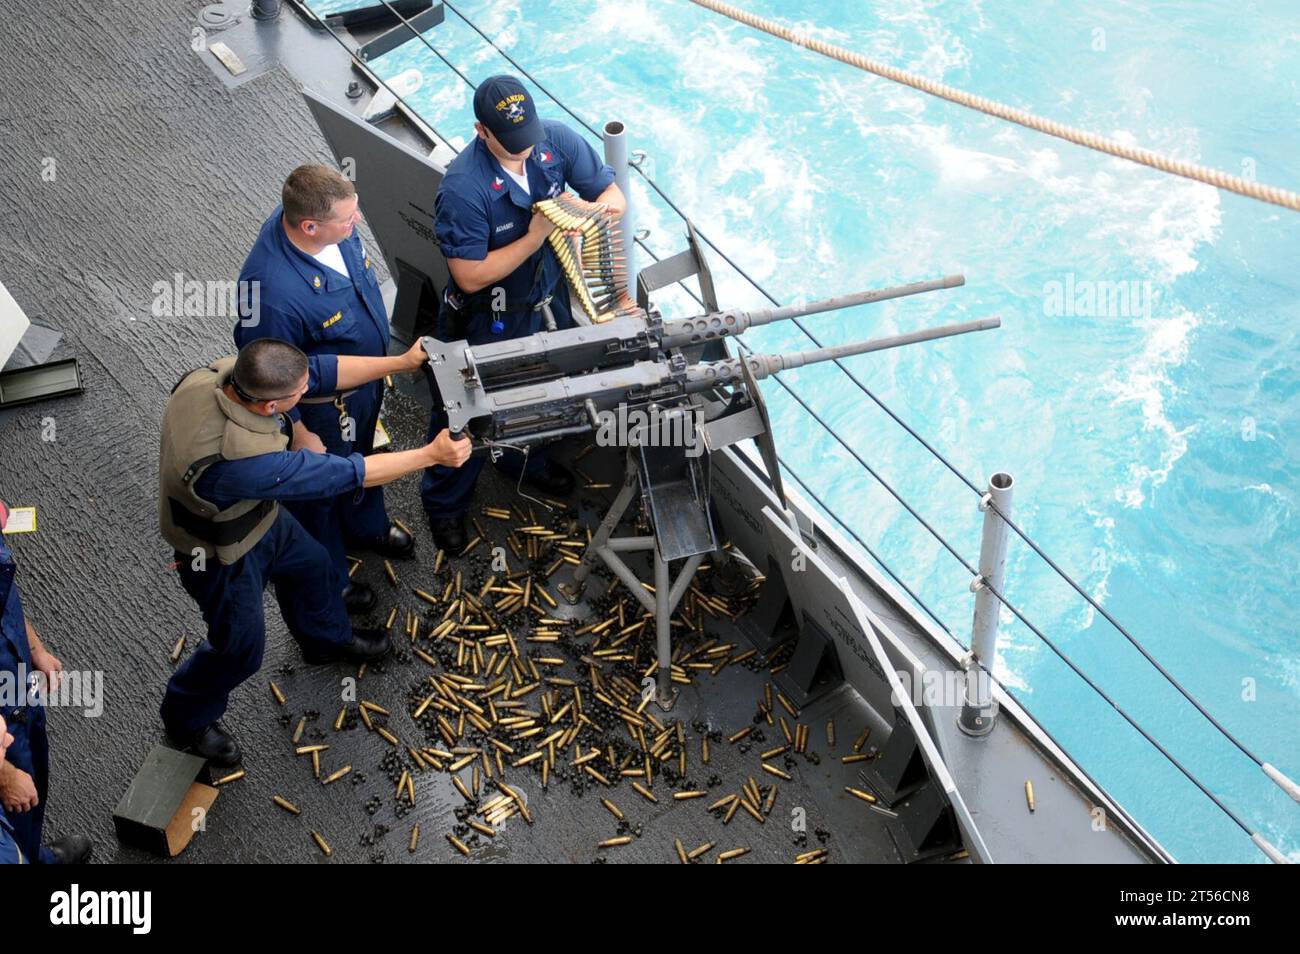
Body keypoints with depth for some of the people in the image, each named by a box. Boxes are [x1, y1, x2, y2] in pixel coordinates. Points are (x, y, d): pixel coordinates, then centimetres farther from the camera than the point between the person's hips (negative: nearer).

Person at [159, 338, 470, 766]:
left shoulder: (227, 371, -27)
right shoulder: (242, 461, -46)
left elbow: (323, 370, -16)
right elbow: (343, 475, -37)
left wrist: (403, 361, -16)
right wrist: (431, 455, -30)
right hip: (222, 554, -8)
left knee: (312, 567, 28)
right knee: (241, 647, 15)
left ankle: (328, 638, 59)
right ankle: (187, 719, 43)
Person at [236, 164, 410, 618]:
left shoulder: (331, 224, -20)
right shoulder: (273, 289, -44)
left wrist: (391, 357, 16)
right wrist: (300, 436, -16)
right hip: (322, 406, -7)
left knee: (363, 457, 34)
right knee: (319, 490, 21)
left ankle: (368, 526, 65)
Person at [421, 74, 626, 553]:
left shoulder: (557, 140, -16)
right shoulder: (462, 188, -34)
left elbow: (614, 198, -8)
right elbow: (470, 277, -30)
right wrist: (535, 236, -32)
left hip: (548, 298, 6)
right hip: (490, 321, -6)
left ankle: (523, 459, 61)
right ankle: (444, 503, 39)